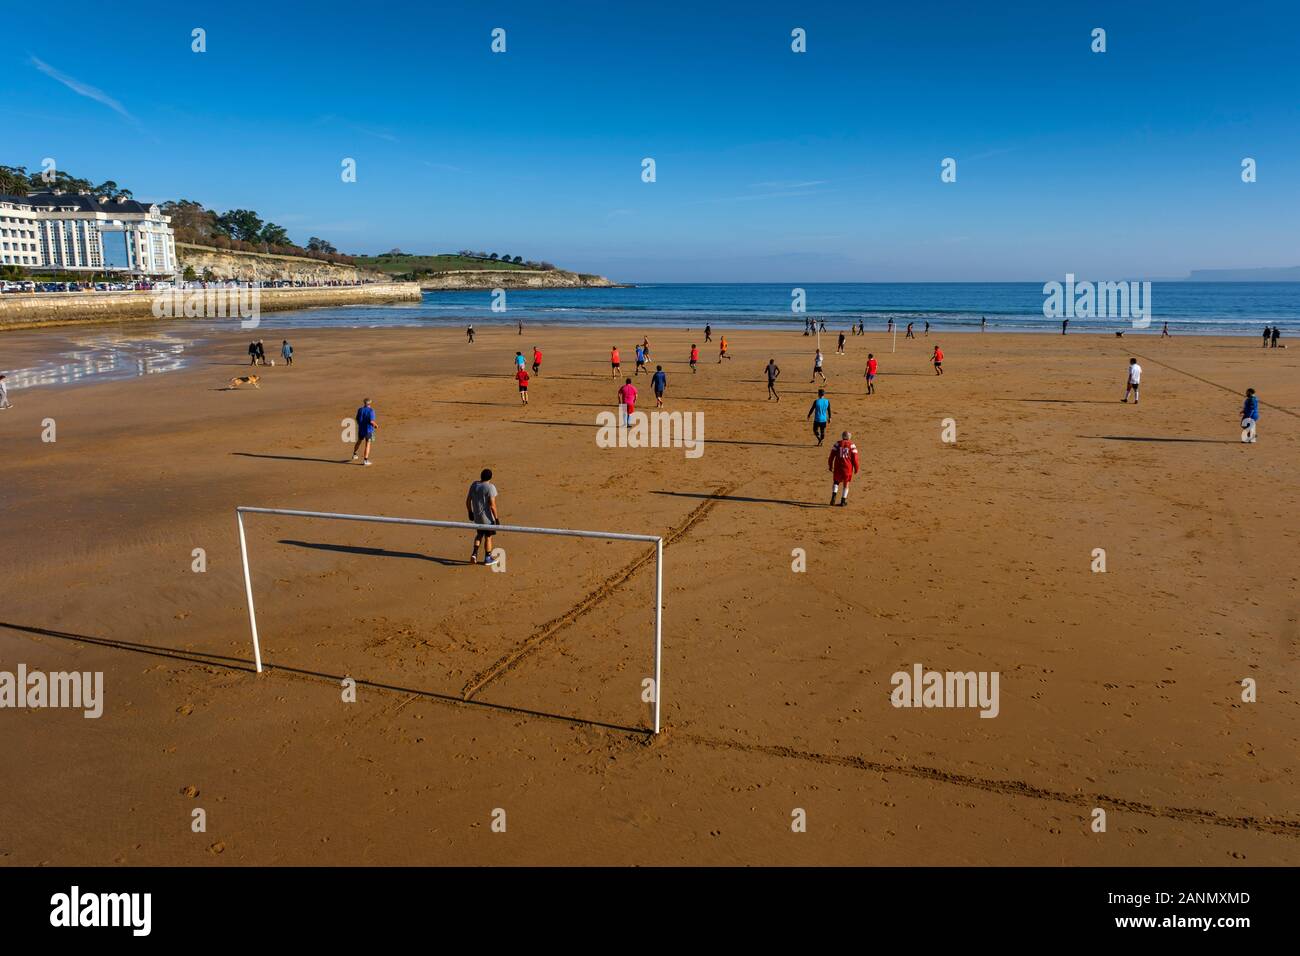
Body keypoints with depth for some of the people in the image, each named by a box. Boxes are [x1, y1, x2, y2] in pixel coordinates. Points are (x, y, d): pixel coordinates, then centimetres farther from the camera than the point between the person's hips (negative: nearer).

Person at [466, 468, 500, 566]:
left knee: (479, 534, 24)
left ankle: (474, 554, 14)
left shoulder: (474, 485, 0)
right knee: (488, 537, 10)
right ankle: (487, 558, 22)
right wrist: (497, 518, -12)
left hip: (476, 516, 6)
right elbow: (492, 505, -21)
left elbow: (468, 501, 6)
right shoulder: (490, 487, -19)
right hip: (487, 517, -6)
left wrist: (470, 513, 19)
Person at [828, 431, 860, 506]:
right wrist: (856, 468, 7)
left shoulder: (837, 444, 1)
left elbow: (832, 455, -1)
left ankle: (833, 495, -6)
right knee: (846, 483, 12)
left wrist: (830, 465, 8)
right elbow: (854, 458, -3)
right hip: (848, 467, -1)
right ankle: (843, 500, 13)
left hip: (838, 466, 1)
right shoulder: (852, 445, -1)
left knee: (836, 481, 17)